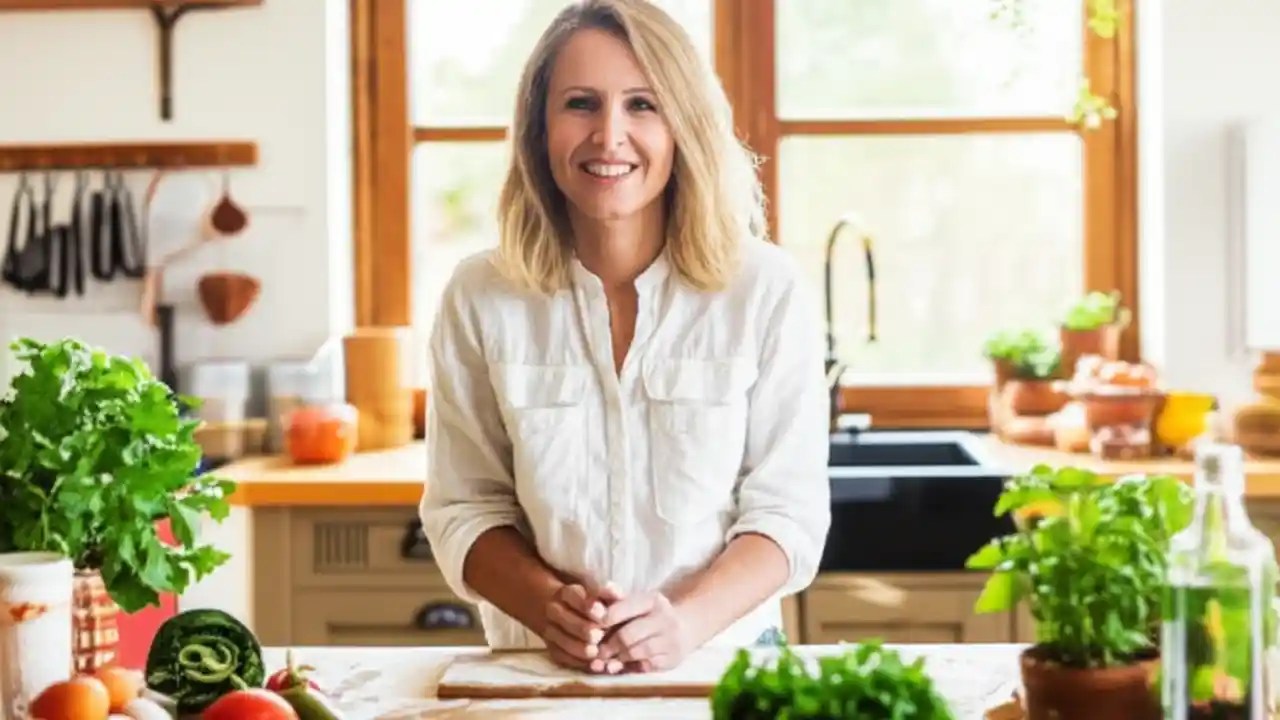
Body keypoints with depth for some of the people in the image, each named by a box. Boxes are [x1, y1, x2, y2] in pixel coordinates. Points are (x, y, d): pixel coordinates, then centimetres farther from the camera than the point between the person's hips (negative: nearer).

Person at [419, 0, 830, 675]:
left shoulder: (767, 289, -2)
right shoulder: (479, 297, 1)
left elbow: (787, 507, -1)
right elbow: (464, 507, 4)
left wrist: (686, 622, -17)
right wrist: (548, 607, -13)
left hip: (723, 661, 0)